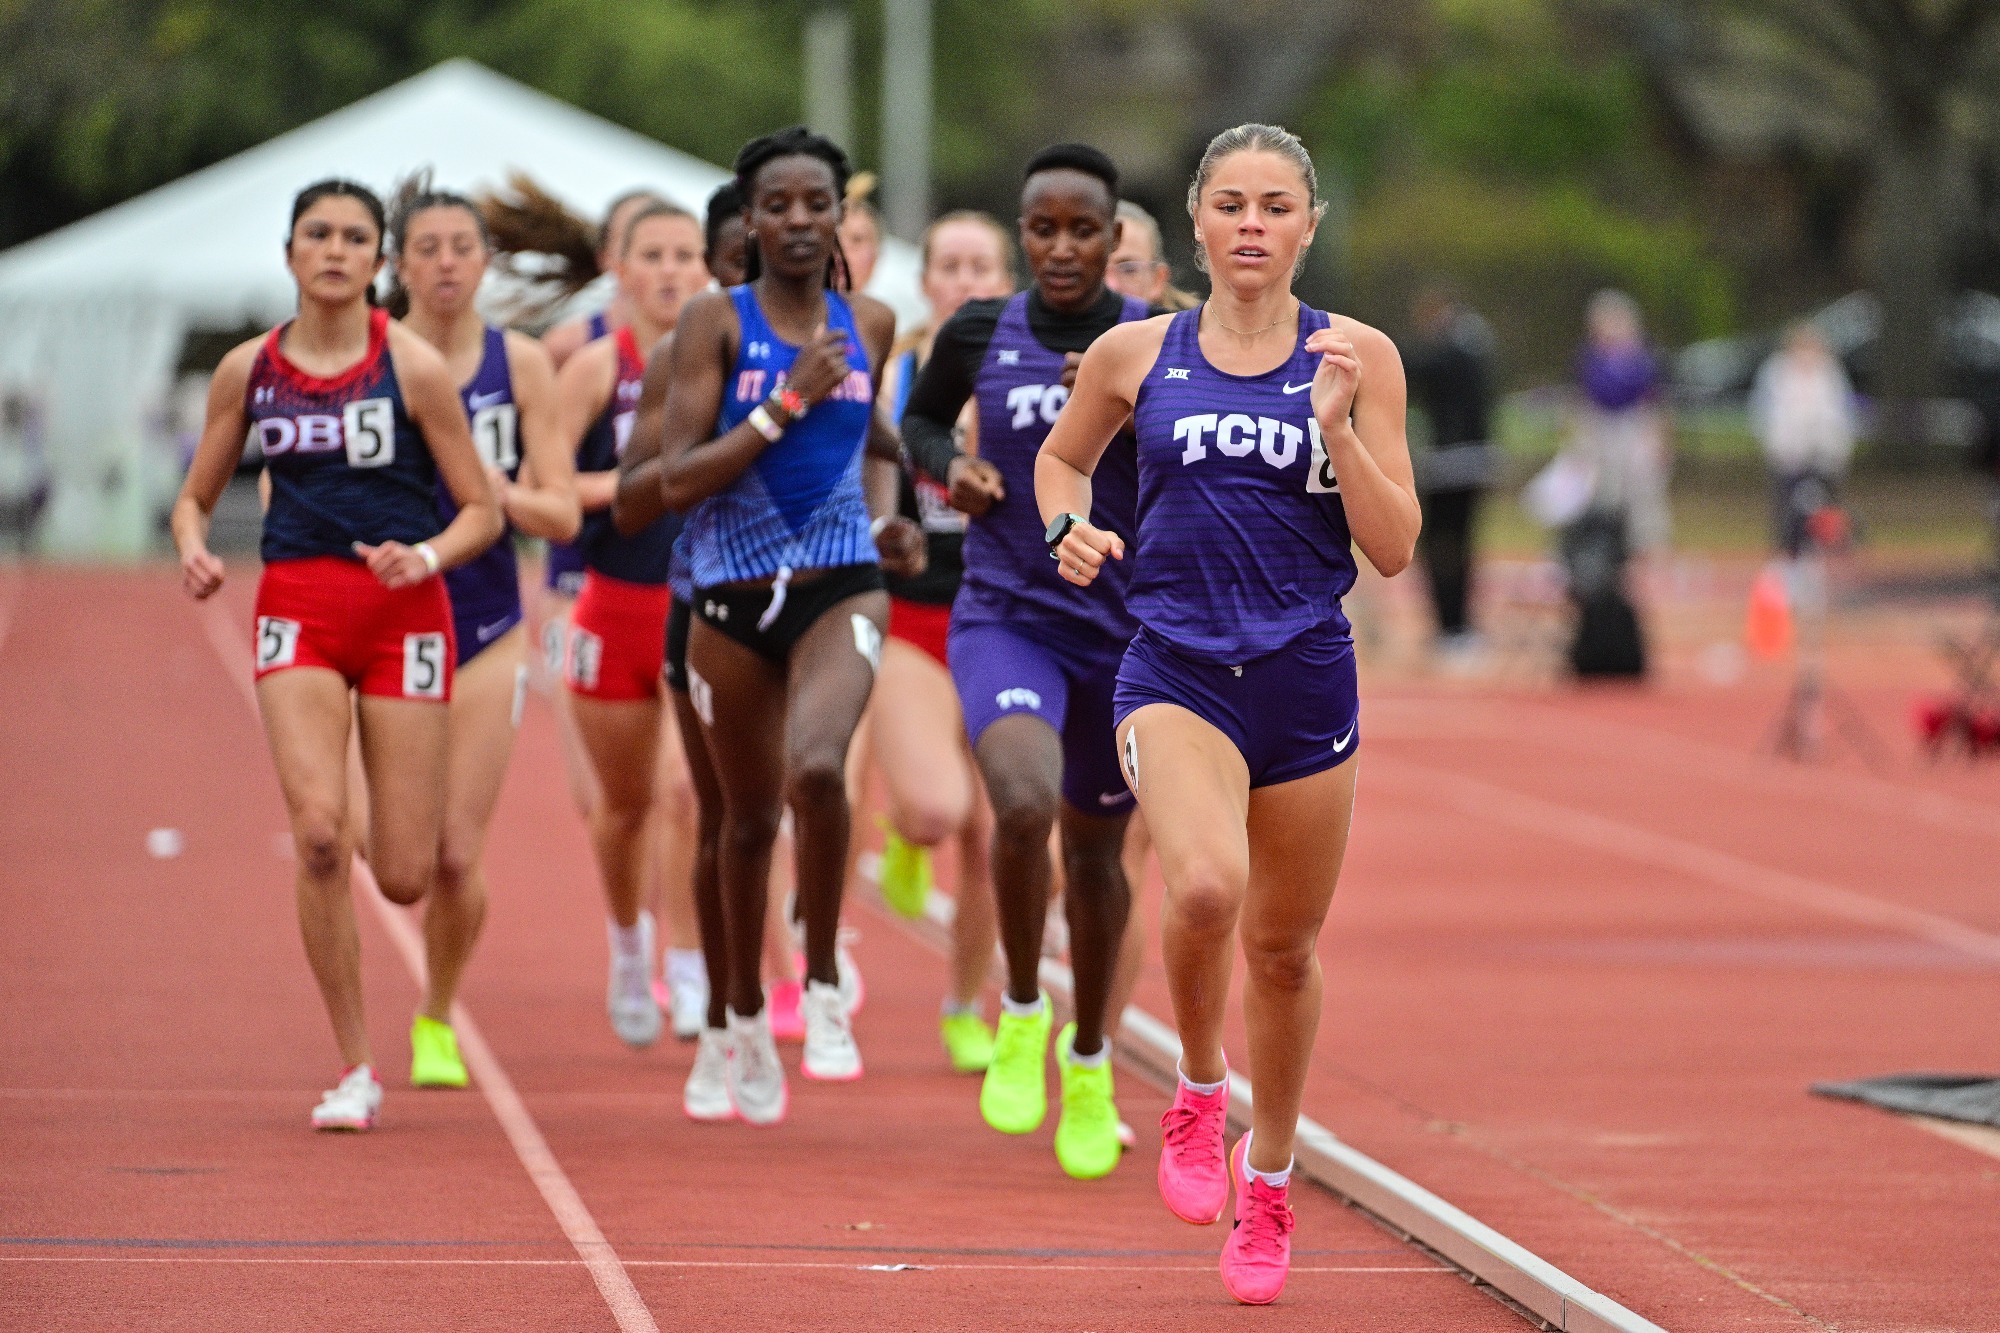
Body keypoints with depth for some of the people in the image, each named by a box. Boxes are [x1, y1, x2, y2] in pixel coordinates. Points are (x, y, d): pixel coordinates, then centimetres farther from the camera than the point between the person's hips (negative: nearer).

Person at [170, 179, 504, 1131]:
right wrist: (194, 549, -7)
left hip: (404, 613, -1)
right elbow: (196, 496, 15)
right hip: (297, 610, 1)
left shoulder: (413, 367, -3)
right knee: (318, 832, -20)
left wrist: (426, 556, -19)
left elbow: (483, 513, 1)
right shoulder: (248, 371, 4)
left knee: (404, 879, -4)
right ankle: (355, 1071, -8)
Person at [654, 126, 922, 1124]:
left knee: (816, 769, -28)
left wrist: (887, 520, 8)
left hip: (841, 586, 0)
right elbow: (676, 480, -12)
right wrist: (787, 402, -17)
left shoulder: (869, 325, 6)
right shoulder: (716, 322, -5)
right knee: (749, 816, 13)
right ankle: (745, 1017, 36)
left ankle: (826, 988, -9)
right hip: (733, 594, 0)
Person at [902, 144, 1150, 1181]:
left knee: (1095, 847, 14)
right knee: (1024, 805, -28)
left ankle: (1089, 1060, 38)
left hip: (1127, 629, 1)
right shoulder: (979, 334, 0)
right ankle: (1021, 1013, -3)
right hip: (1005, 618, -1)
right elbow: (921, 418, 20)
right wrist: (948, 466, -2)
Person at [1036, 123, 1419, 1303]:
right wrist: (1070, 529, 1)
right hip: (1176, 670, -1)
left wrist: (1335, 424, -15)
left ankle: (1269, 1175, 35)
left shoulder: (1357, 357, 1)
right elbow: (1063, 456, 22)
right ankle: (1199, 1094, 0)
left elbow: (1394, 549, -2)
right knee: (1207, 885, -28)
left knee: (1283, 948, 12)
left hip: (1307, 676, 1)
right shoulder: (1135, 355, 3)